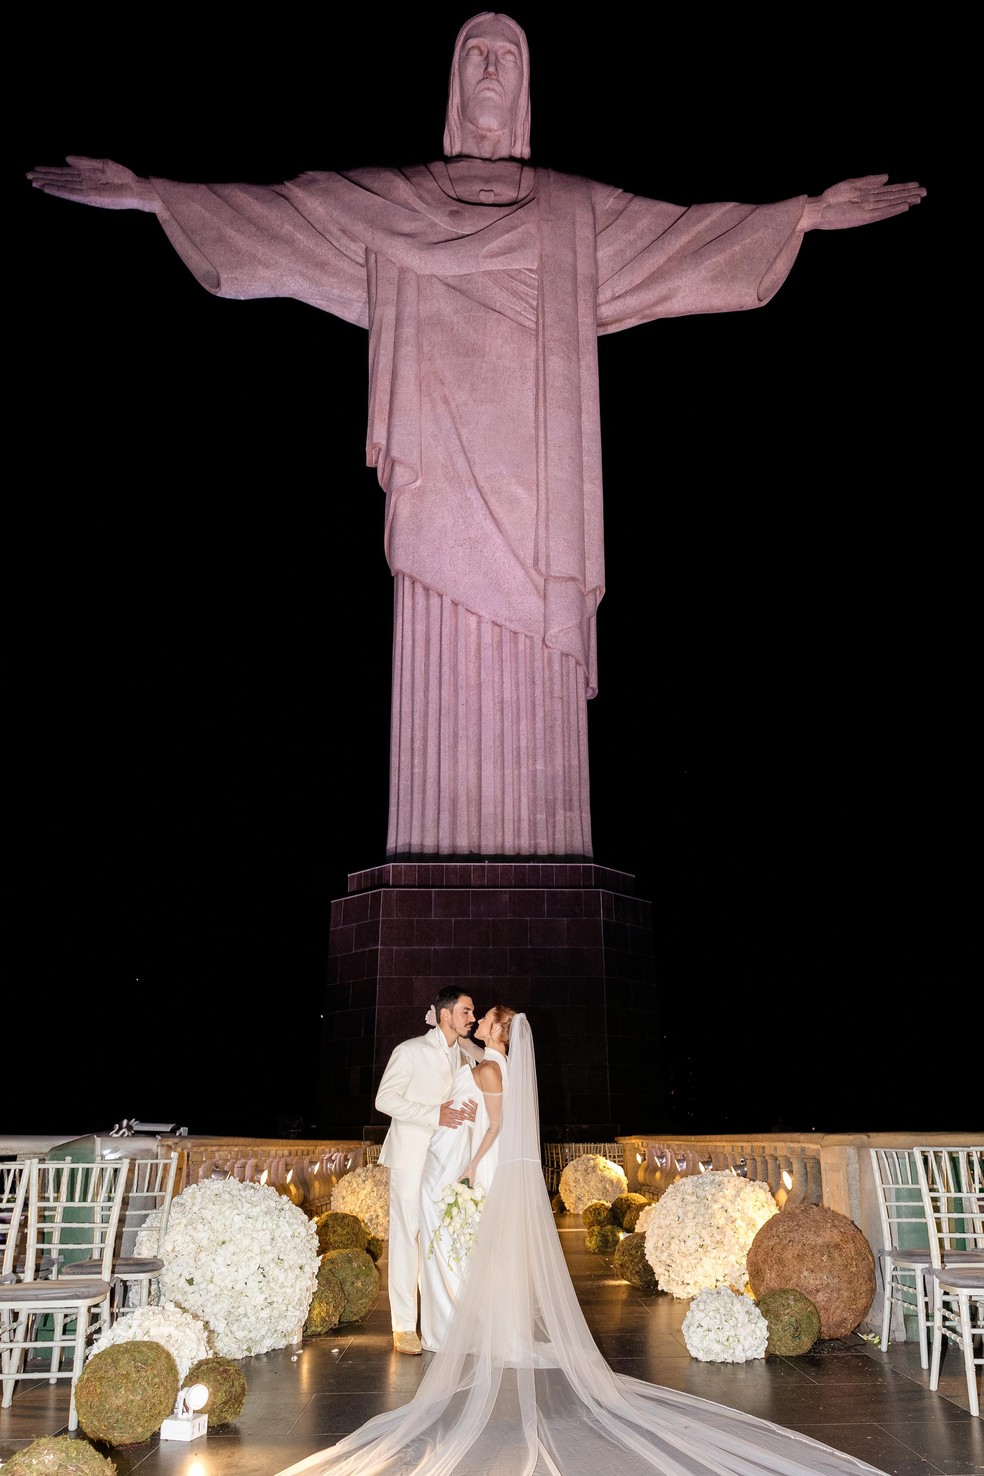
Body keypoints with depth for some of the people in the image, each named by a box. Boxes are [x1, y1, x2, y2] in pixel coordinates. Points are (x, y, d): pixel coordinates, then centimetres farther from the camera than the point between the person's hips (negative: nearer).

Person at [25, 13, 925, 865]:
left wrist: (810, 210, 16)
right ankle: (441, 860, -5)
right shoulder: (386, 204, 18)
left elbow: (692, 231, 20)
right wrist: (147, 192, 10)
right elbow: (270, 210, 16)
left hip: (534, 468, 1)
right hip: (443, 465, 0)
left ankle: (537, 863, -3)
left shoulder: (579, 213, 20)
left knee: (537, 676, -5)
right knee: (443, 661, -8)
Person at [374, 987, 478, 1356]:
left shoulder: (465, 1055, 10)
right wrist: (435, 1114, -22)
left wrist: (467, 1110, -6)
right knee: (406, 1236, -4)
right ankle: (404, 1327, 3)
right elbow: (385, 1098, -13)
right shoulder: (410, 1051, -10)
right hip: (410, 1158, -6)